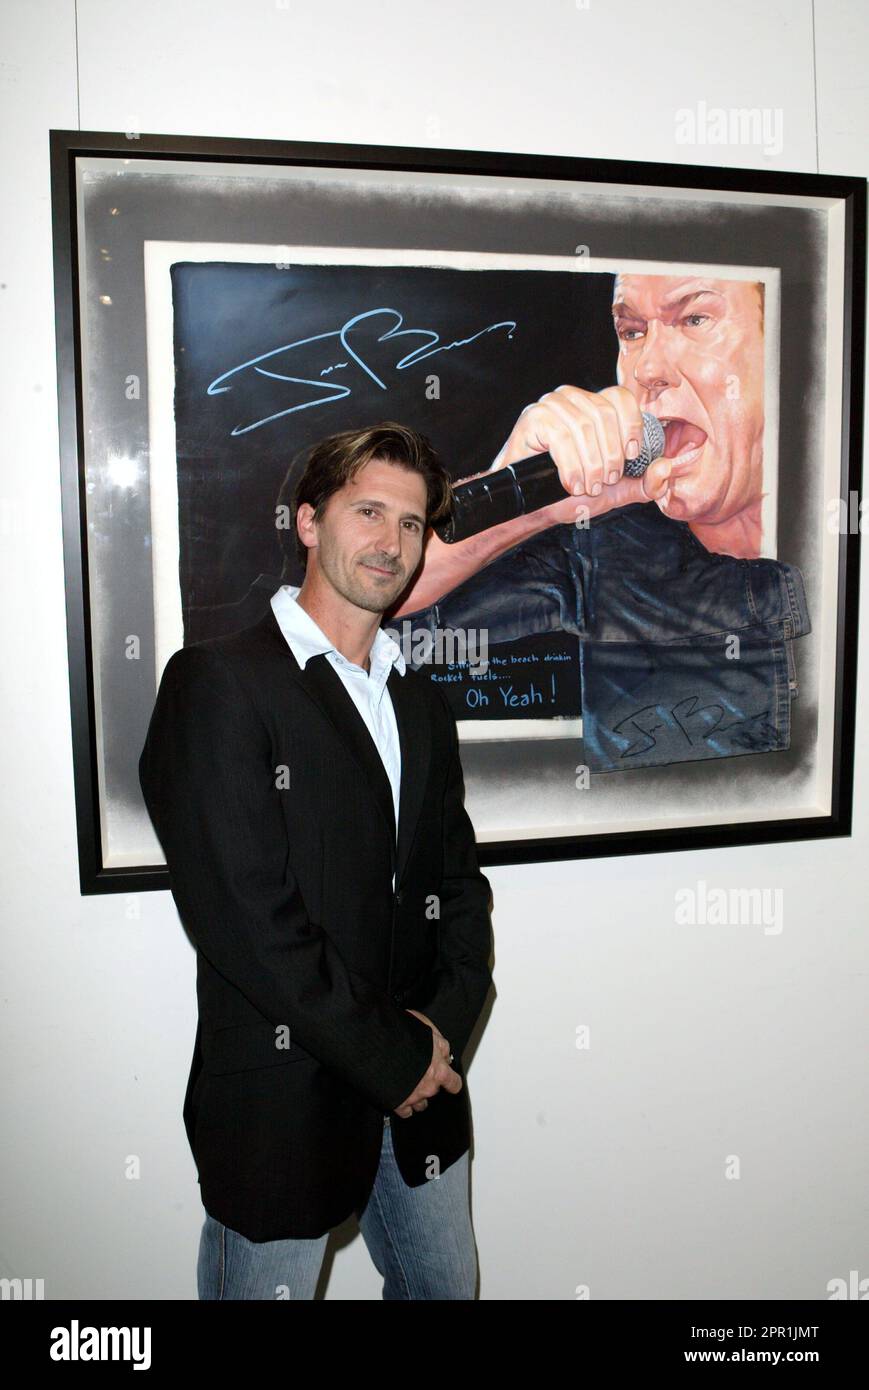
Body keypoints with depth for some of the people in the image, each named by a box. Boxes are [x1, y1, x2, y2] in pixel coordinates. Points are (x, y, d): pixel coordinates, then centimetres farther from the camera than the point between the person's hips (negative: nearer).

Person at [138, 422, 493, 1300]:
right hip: (282, 1094, -6)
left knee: (445, 1284, 21)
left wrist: (443, 1021, -6)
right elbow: (241, 913, -20)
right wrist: (388, 1056, -15)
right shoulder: (217, 682, -14)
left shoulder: (419, 701, 10)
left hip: (422, 1085, 7)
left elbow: (457, 877, 10)